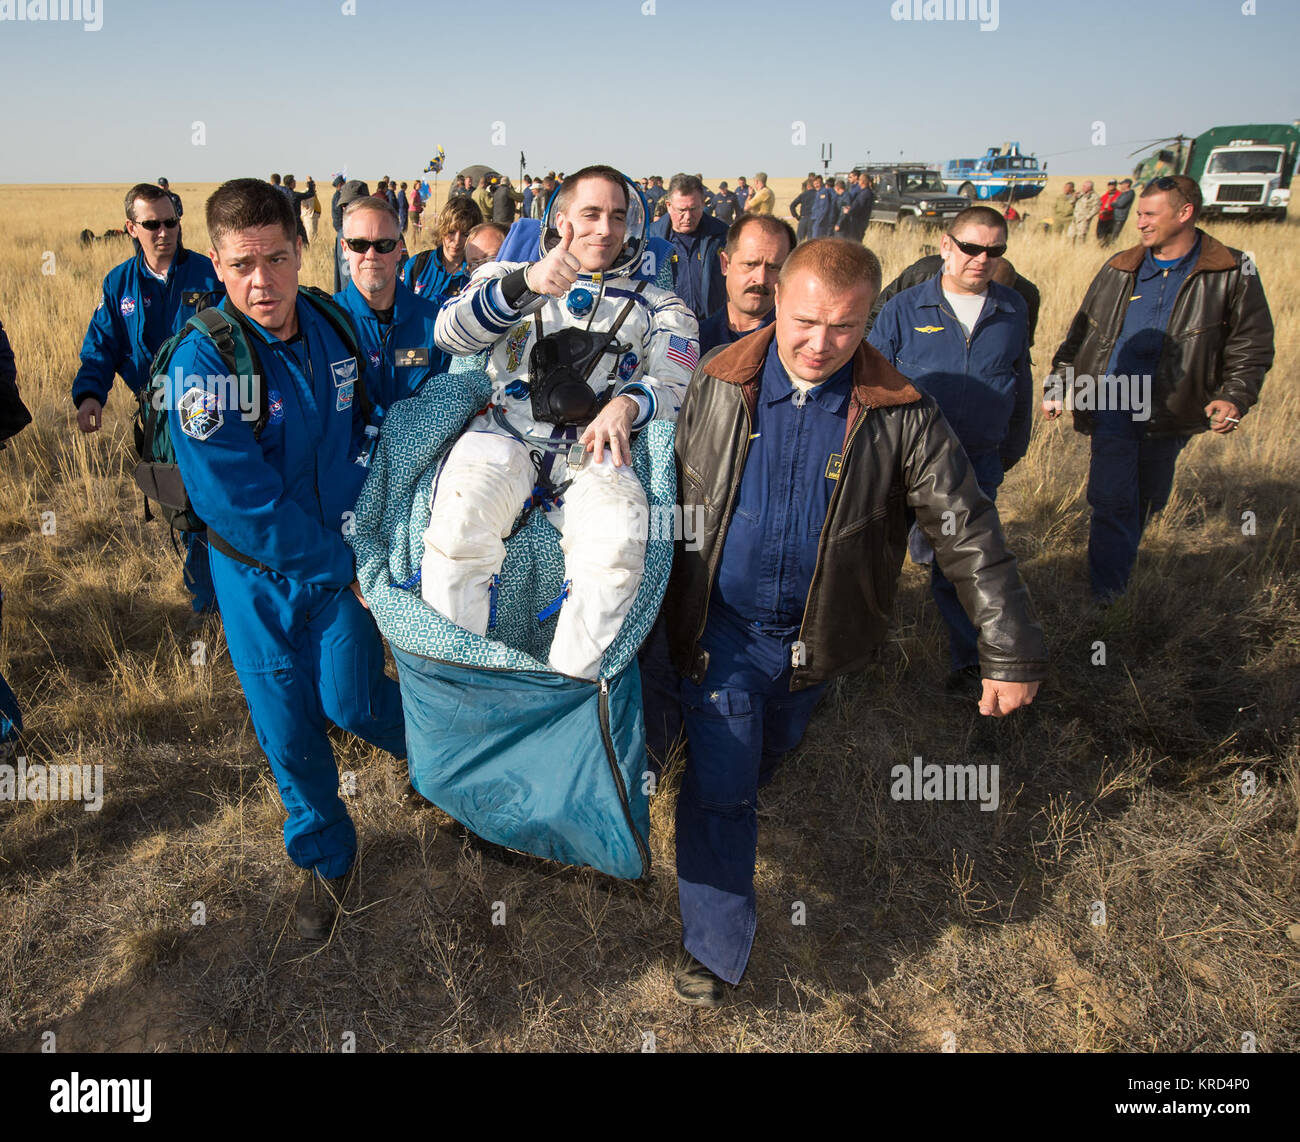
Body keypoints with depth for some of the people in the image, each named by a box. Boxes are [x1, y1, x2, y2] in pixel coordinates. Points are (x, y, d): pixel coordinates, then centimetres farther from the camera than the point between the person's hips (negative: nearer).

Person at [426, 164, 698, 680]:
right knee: (459, 525, -32)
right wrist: (526, 283, -16)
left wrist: (627, 405, -15)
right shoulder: (507, 277, 22)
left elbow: (676, 384, 10)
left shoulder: (657, 307, 25)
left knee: (616, 547, -33)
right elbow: (450, 334, 2)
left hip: (594, 450, 1)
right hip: (505, 433, 0)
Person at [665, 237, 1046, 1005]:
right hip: (722, 628, -1)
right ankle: (714, 948, 19)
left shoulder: (900, 415, -13)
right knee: (720, 785, 1)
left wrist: (1012, 653, -14)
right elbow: (670, 495, 0)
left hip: (814, 634, 1)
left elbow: (968, 531, -11)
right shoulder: (717, 386, -10)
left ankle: (728, 809, 58)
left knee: (767, 760, 23)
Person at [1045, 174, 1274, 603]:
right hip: (1113, 405, 0)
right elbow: (1081, 333, 13)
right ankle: (1106, 599, 1)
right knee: (1112, 500, -6)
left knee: (1149, 500, 15)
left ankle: (1120, 562, 39)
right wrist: (1058, 384, 4)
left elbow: (1252, 346, 2)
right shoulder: (1119, 269, 7)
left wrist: (1234, 397, -13)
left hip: (1170, 411, 0)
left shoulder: (1232, 274, 0)